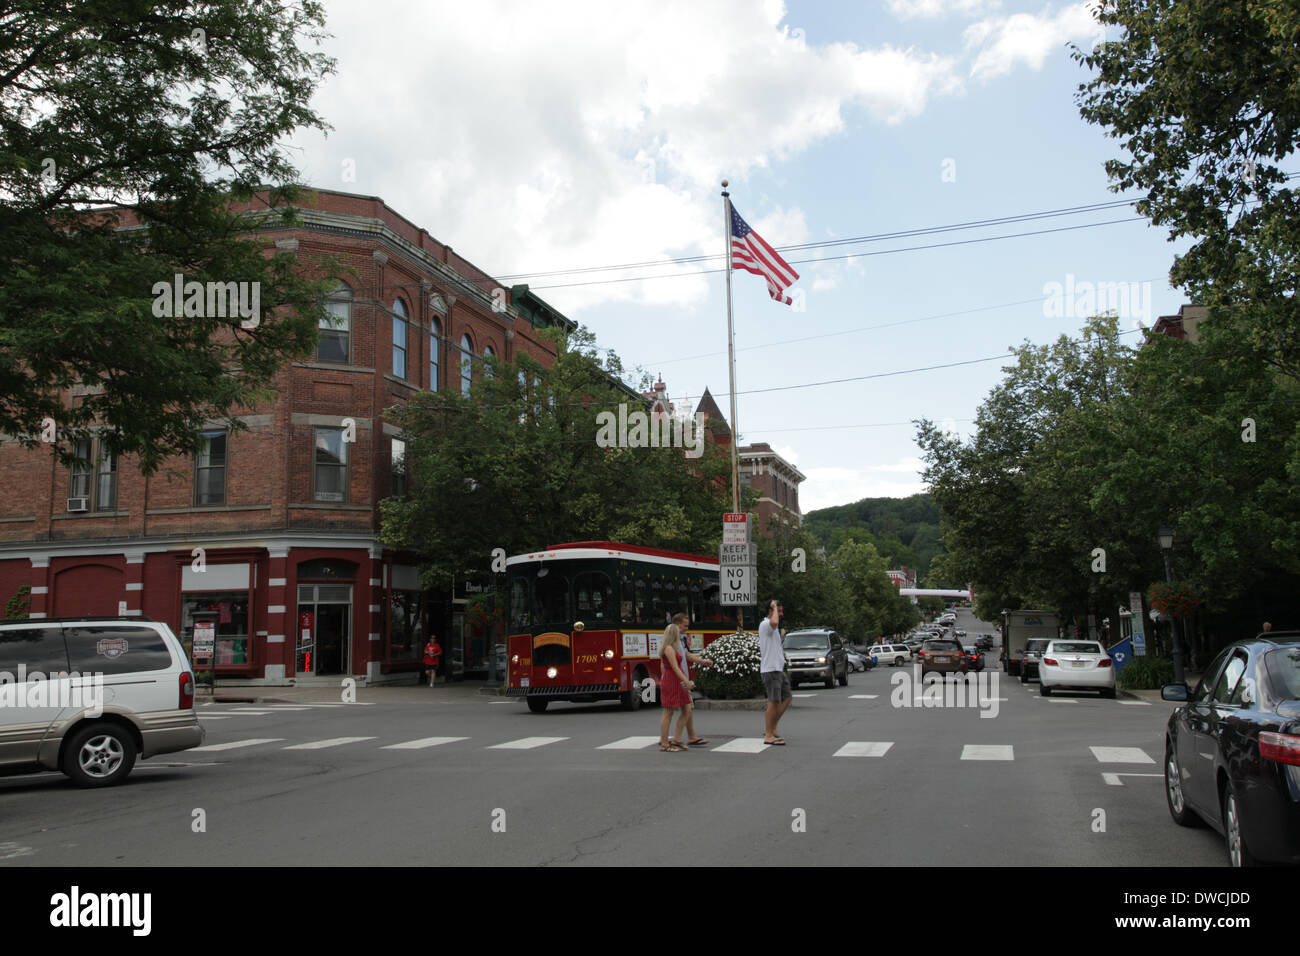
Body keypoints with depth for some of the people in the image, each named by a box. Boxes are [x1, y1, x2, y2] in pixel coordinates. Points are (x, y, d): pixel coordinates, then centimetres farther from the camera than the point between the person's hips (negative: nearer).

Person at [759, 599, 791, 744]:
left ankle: (772, 728, 15)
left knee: (787, 697, 11)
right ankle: (768, 736, -4)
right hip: (770, 669, -10)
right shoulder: (765, 624, -13)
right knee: (774, 702, -9)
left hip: (778, 668, 10)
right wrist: (775, 607, -23)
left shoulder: (772, 627, 20)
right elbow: (774, 622, -38)